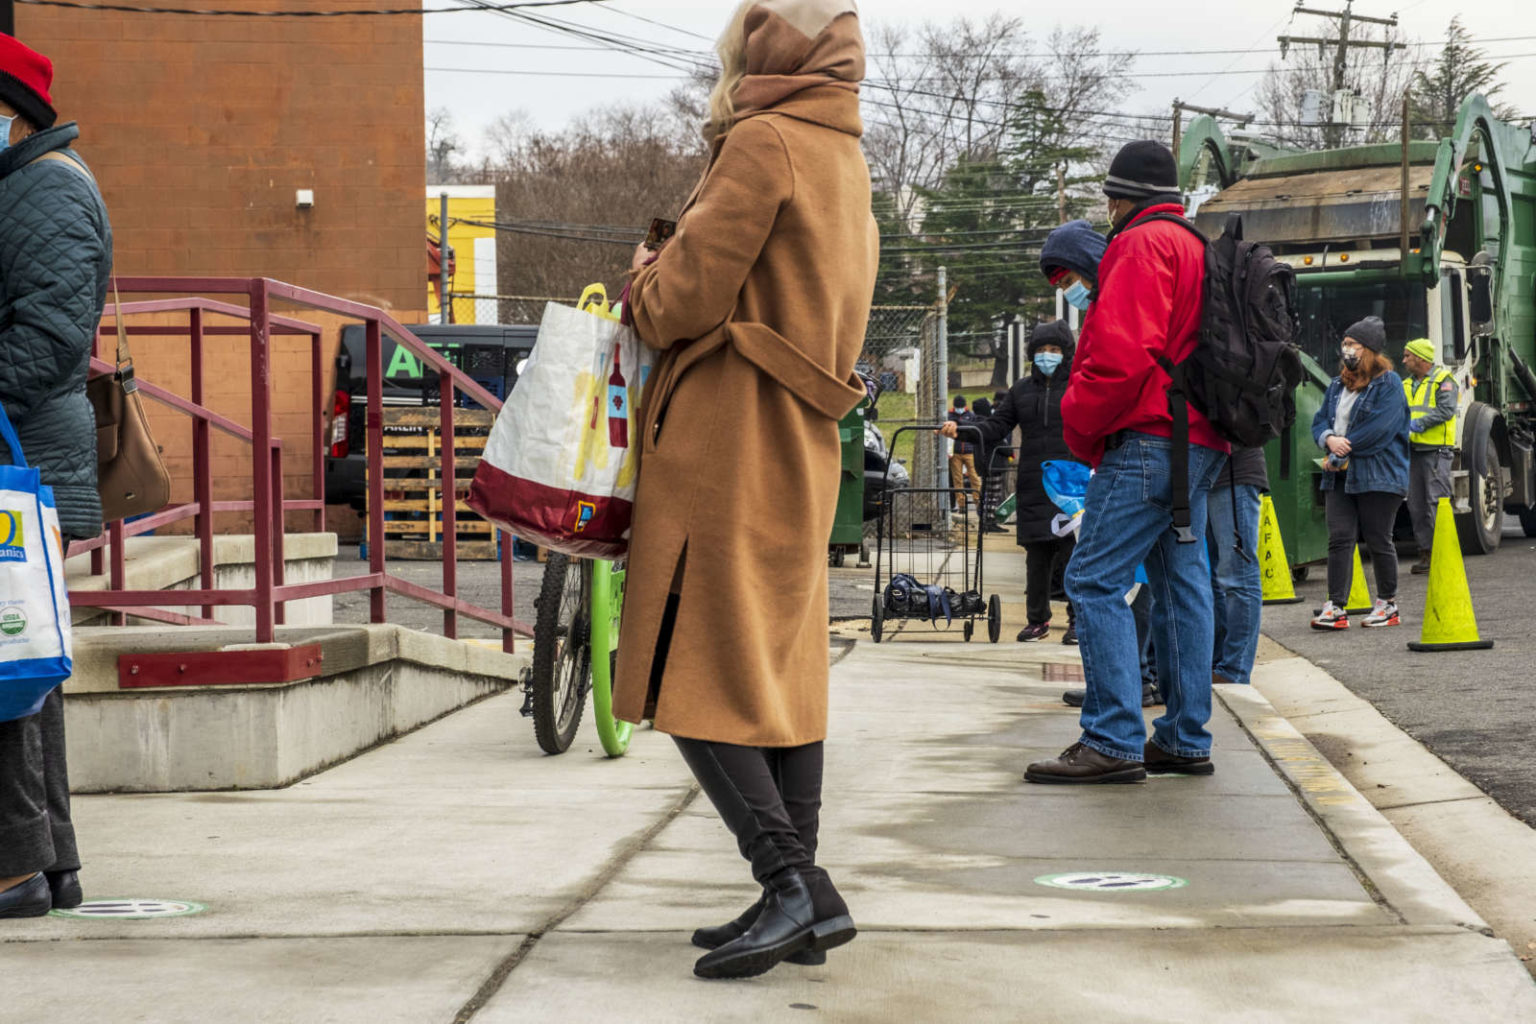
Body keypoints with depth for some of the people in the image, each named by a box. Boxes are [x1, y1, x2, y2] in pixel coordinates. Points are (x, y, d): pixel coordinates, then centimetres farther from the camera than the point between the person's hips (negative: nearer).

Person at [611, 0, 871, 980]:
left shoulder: (765, 144, -12)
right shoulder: (844, 155, 18)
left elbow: (685, 298, -14)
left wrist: (642, 279, 6)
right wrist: (672, 279, 12)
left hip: (728, 441, -9)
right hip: (802, 449, 9)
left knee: (692, 674, -7)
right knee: (782, 670, 11)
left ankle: (791, 879, -15)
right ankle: (802, 895, 12)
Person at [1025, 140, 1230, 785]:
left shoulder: (1142, 245, -7)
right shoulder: (1199, 249, 24)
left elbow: (1123, 350, -20)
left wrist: (1080, 424, -8)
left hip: (1149, 438, -10)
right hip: (1200, 441, 10)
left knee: (1095, 581, -12)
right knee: (1180, 581, 11)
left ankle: (1113, 742, -17)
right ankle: (1185, 740, 13)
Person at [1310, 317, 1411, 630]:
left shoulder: (1389, 384, -5)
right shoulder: (1338, 385, 17)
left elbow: (1379, 430, -15)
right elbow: (1319, 420, 14)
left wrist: (1343, 453, -14)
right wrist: (1329, 439, -10)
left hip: (1378, 477, -6)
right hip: (1340, 476, 6)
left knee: (1378, 541, 2)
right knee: (1339, 538, -4)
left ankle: (1387, 604, 15)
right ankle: (1335, 607, -8)